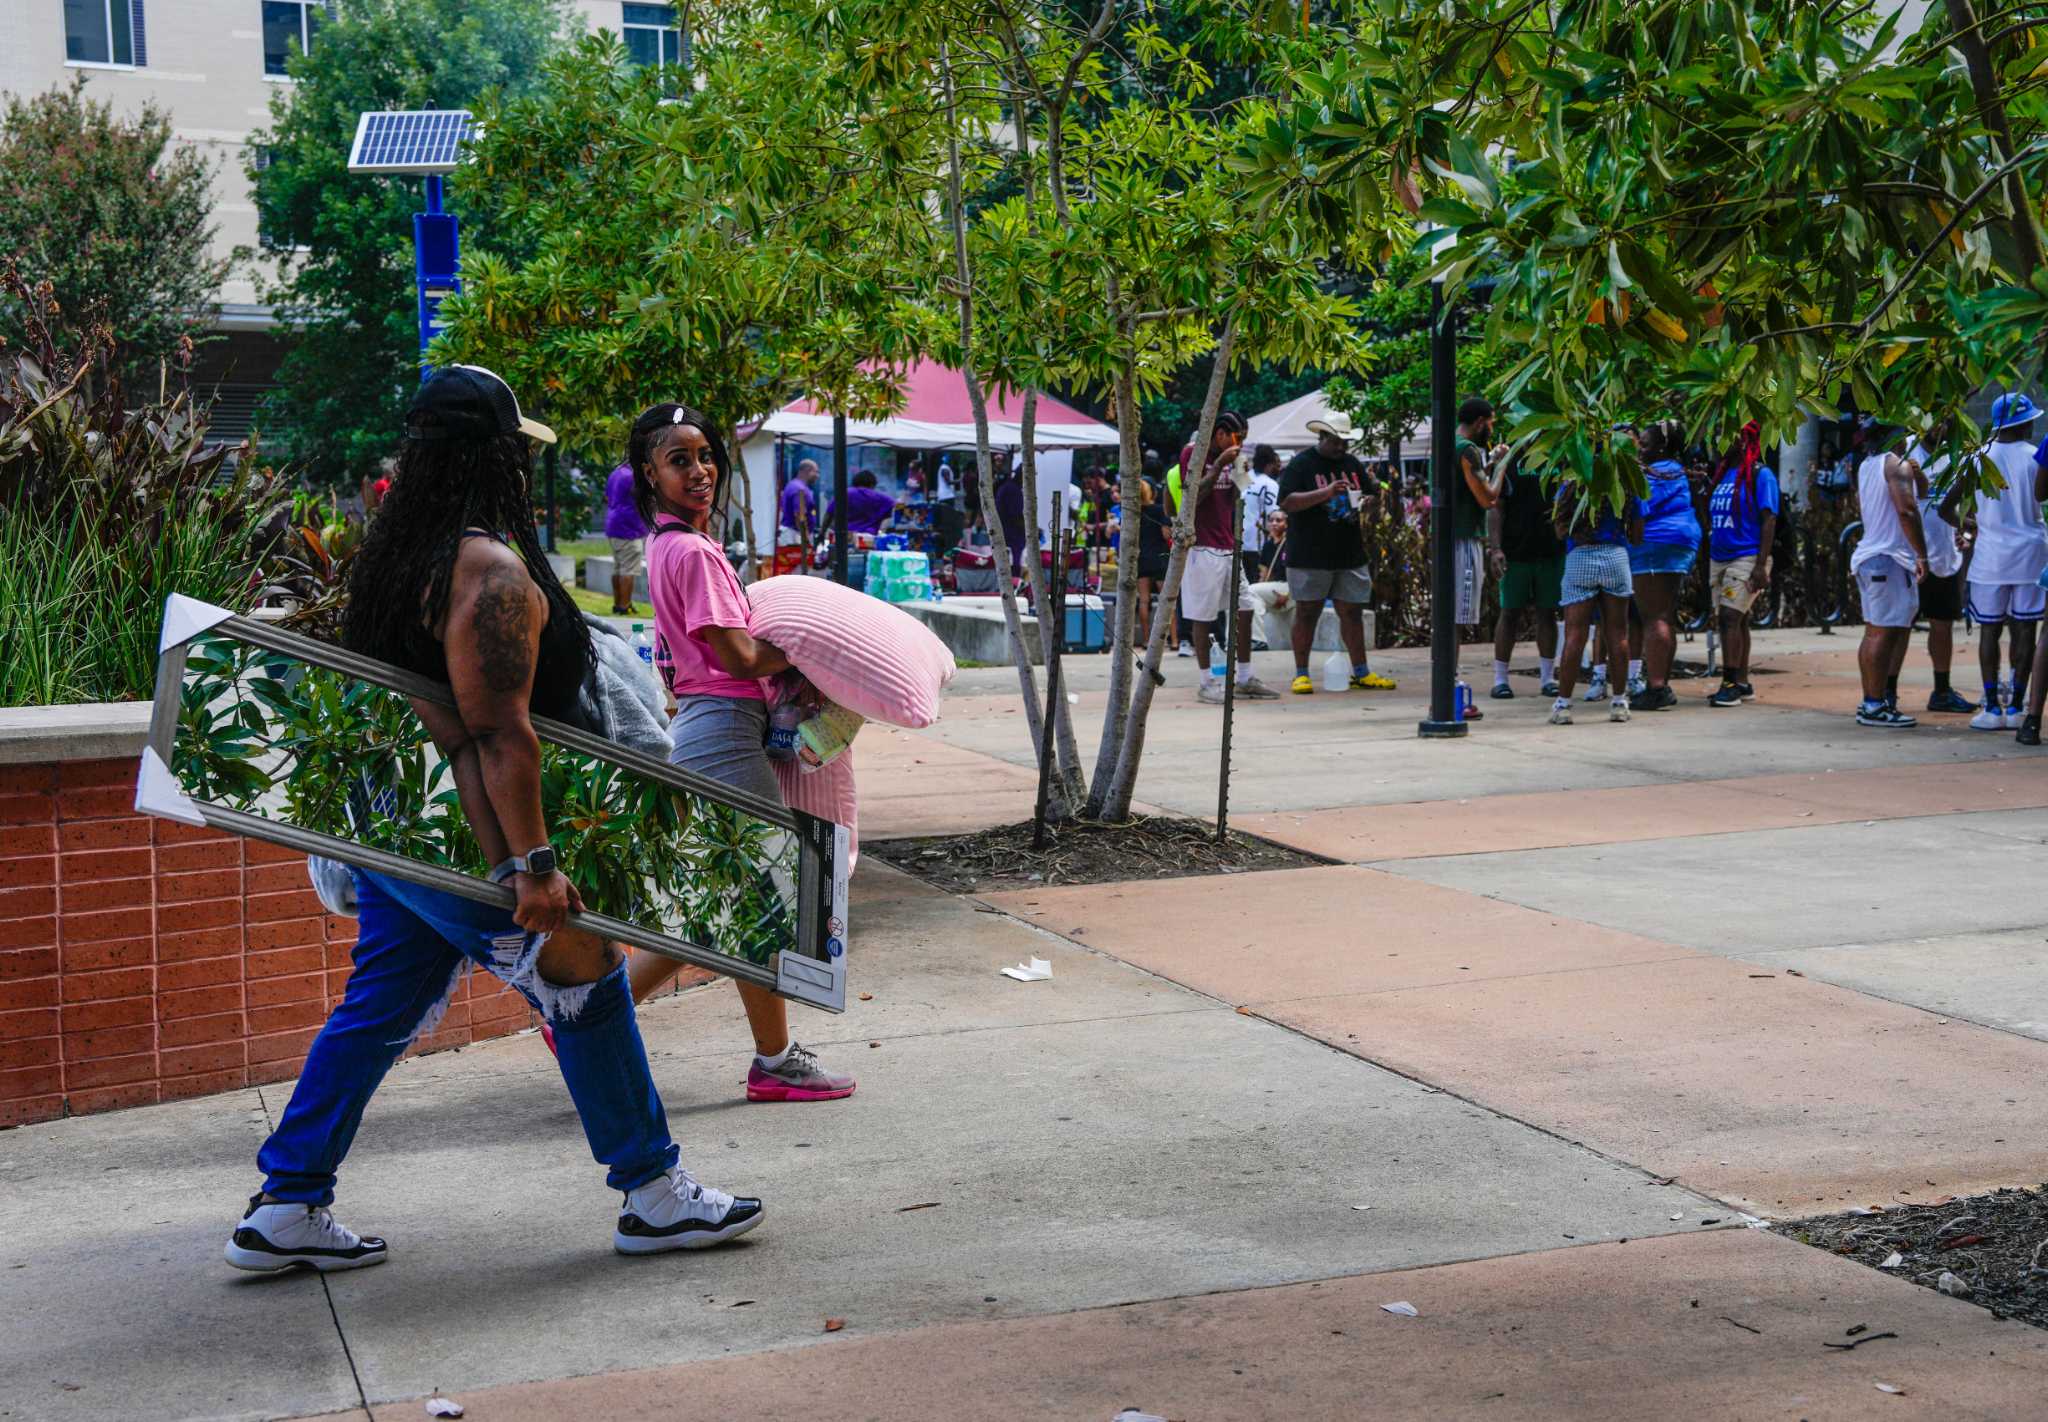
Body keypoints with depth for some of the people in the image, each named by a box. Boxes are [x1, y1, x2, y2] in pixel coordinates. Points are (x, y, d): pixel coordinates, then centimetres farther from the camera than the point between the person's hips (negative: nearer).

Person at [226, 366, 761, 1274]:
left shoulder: (395, 553, 10)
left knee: (379, 1008, 14)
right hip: (459, 835, -9)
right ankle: (653, 1196, 11)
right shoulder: (493, 569, -19)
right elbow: (500, 734, -24)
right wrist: (530, 866, -24)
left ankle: (286, 1209, 17)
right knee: (589, 984, 3)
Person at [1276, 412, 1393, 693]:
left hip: (1349, 554, 5)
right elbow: (1286, 503, -15)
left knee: (1352, 612, 8)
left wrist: (1369, 501, -2)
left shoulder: (1352, 464, 14)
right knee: (1307, 613, 0)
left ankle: (1361, 673, 14)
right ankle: (1301, 674, 7)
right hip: (1310, 555, -5)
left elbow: (1373, 494, 23)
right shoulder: (1301, 464, -5)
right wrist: (1325, 493, -25)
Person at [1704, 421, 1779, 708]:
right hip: (1719, 557, 8)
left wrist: (1761, 565, -19)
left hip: (1746, 557, -8)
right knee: (1735, 620, 10)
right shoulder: (1724, 474, 15)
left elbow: (1769, 520, -12)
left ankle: (1731, 684, -17)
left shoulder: (1760, 474, -7)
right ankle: (1742, 684, 15)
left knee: (1731, 616, -16)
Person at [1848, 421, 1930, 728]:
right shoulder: (1897, 464, -11)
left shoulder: (1865, 466, 15)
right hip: (1891, 557, -10)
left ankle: (1871, 701, 16)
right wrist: (1922, 554, -20)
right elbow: (1906, 509, -22)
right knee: (1885, 633, -9)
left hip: (1868, 556, 10)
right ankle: (1875, 706, -11)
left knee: (1874, 632, 13)